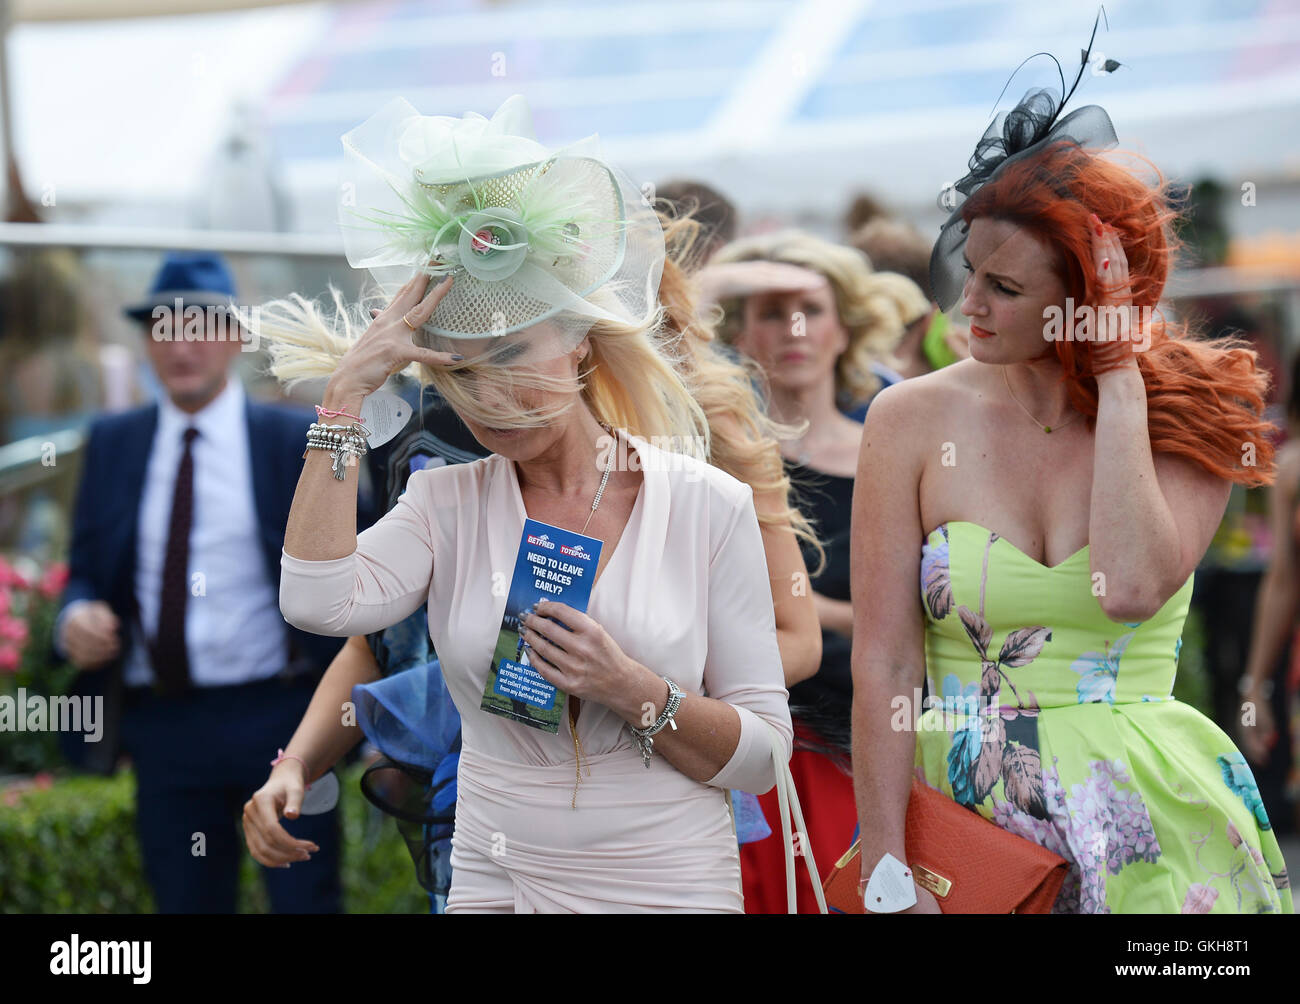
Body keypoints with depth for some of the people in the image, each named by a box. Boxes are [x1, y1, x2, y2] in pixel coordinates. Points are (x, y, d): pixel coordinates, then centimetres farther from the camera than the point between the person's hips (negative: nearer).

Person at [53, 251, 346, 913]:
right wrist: (76, 617, -10)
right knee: (186, 905, 9)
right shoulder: (112, 444, 10)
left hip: (277, 716, -3)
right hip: (163, 728, 3)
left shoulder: (296, 441, 2)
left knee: (304, 899, -1)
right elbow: (88, 574, 13)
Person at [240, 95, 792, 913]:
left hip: (673, 886, -2)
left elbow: (764, 755, 3)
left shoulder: (707, 506, 2)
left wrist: (636, 694, -14)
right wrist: (349, 391, -7)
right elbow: (319, 601, -13)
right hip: (494, 883, 2)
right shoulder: (448, 502, 7)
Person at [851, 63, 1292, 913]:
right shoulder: (914, 421, -1)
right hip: (962, 819, 0)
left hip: (1143, 828, 0)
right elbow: (884, 665, -4)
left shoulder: (1185, 420, -2)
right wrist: (888, 876, -11)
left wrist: (1117, 379, -12)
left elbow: (1131, 589, -21)